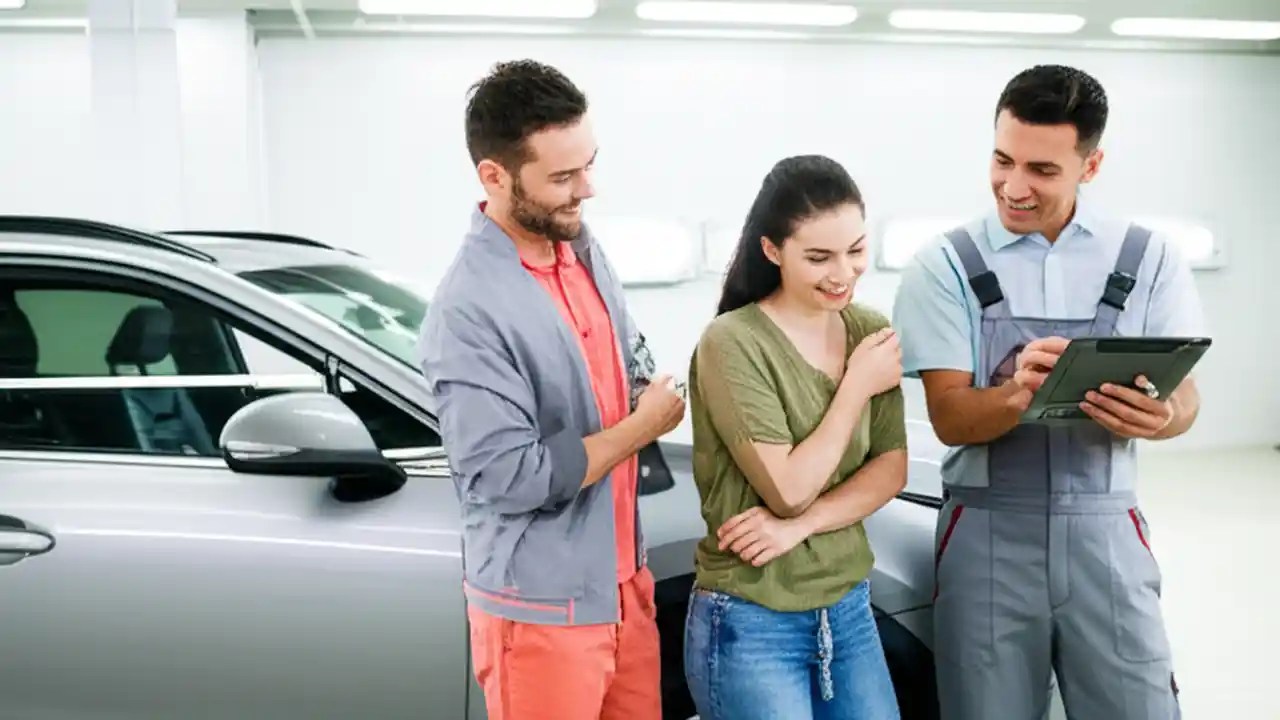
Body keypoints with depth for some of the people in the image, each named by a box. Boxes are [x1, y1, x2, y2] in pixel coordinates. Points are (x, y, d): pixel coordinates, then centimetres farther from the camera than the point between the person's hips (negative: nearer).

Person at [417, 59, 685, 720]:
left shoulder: (583, 247, 3)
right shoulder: (469, 311, -23)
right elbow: (510, 478, -25)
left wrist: (652, 390, -3)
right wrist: (643, 425, -15)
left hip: (623, 578, 8)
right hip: (542, 606, -7)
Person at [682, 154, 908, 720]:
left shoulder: (871, 332, 2)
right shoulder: (731, 344, -17)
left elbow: (892, 469, 0)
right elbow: (789, 489, -18)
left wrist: (801, 525, -15)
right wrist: (856, 387, -13)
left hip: (849, 609, 6)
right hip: (750, 624, -5)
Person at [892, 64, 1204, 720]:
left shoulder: (1147, 259, 1)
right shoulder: (946, 264, -4)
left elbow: (1185, 399, 2)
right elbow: (950, 418, -9)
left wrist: (1158, 417, -23)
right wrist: (1016, 393, -31)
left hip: (1104, 531, 1)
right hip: (987, 535, -1)